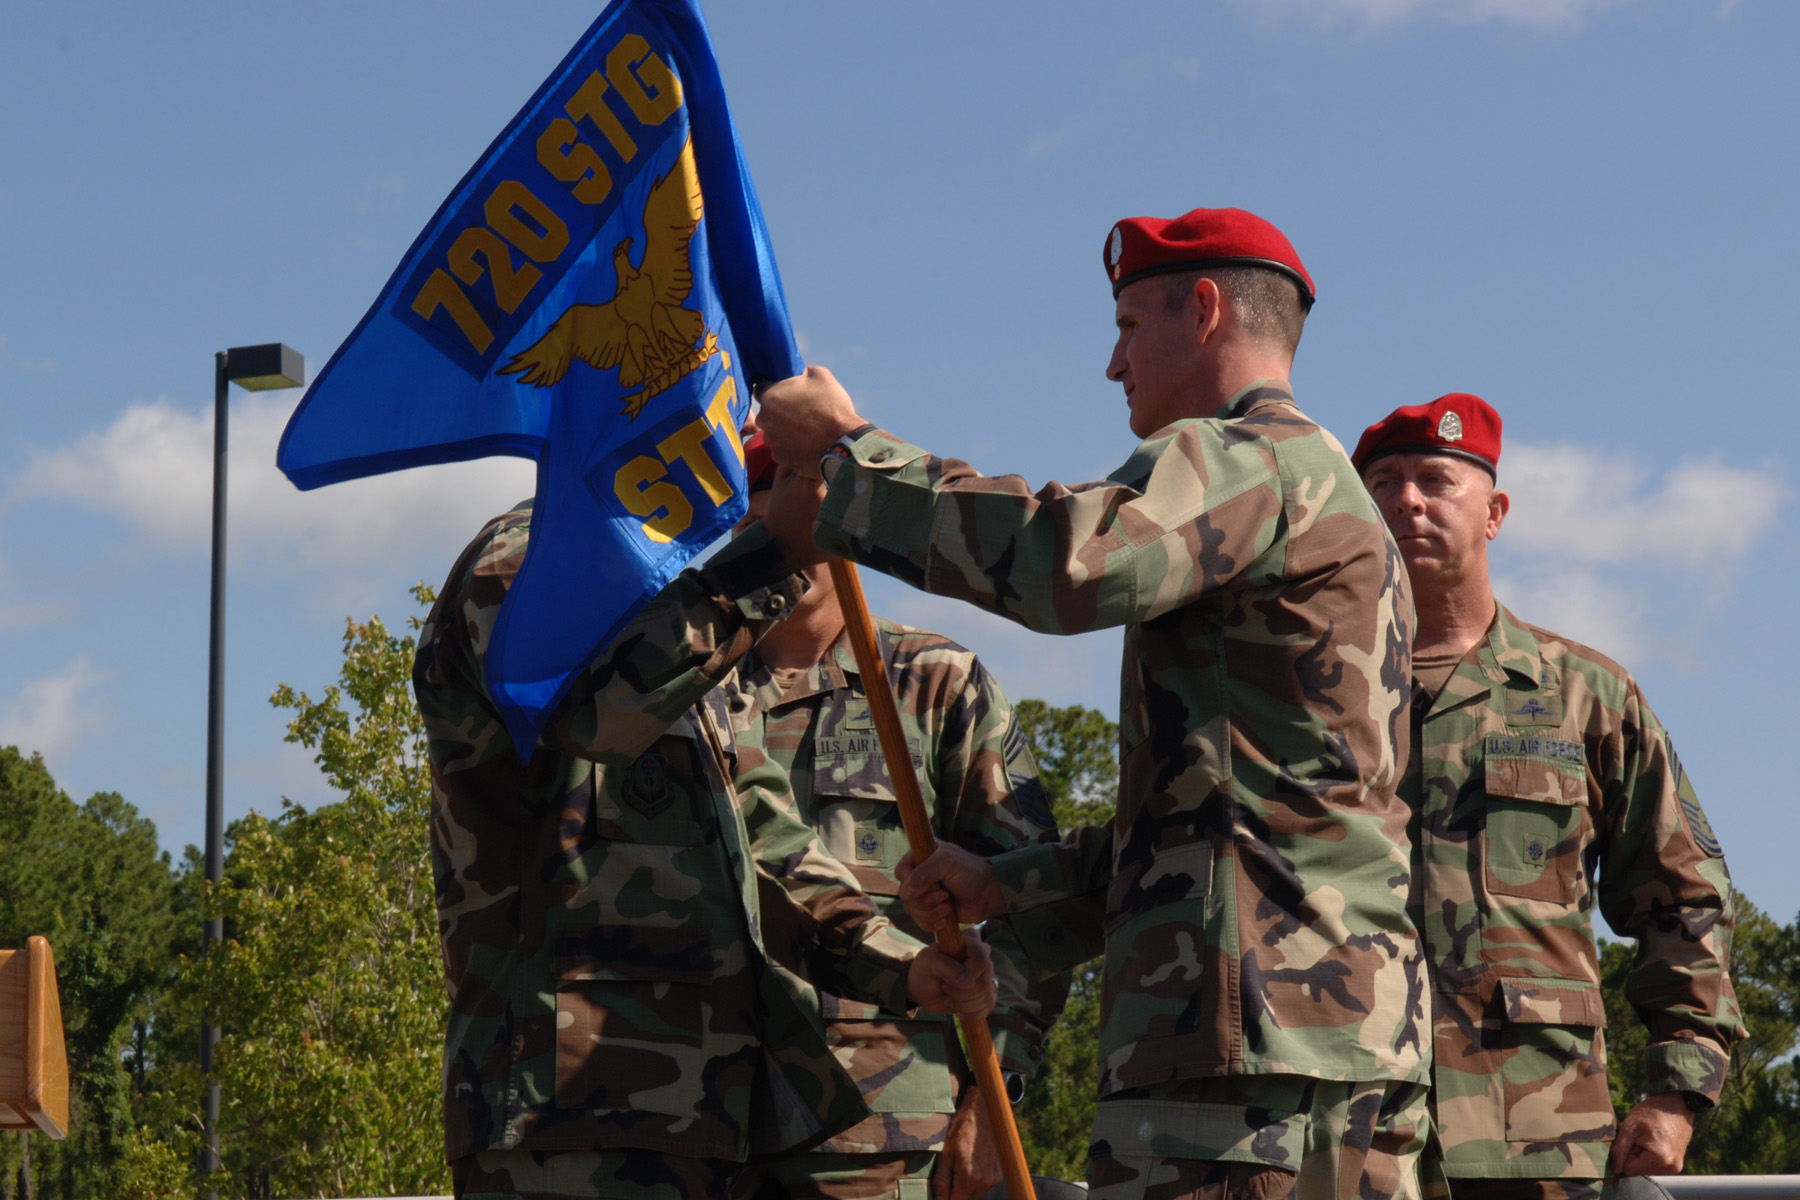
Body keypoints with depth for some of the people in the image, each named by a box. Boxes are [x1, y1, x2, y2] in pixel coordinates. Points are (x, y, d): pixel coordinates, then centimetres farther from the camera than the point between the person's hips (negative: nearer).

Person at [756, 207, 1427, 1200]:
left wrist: (847, 449, -13)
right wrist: (1009, 886, 28)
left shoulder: (1242, 460, -4)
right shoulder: (1331, 492, 29)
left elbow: (1067, 561, -25)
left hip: (1257, 1004, -10)